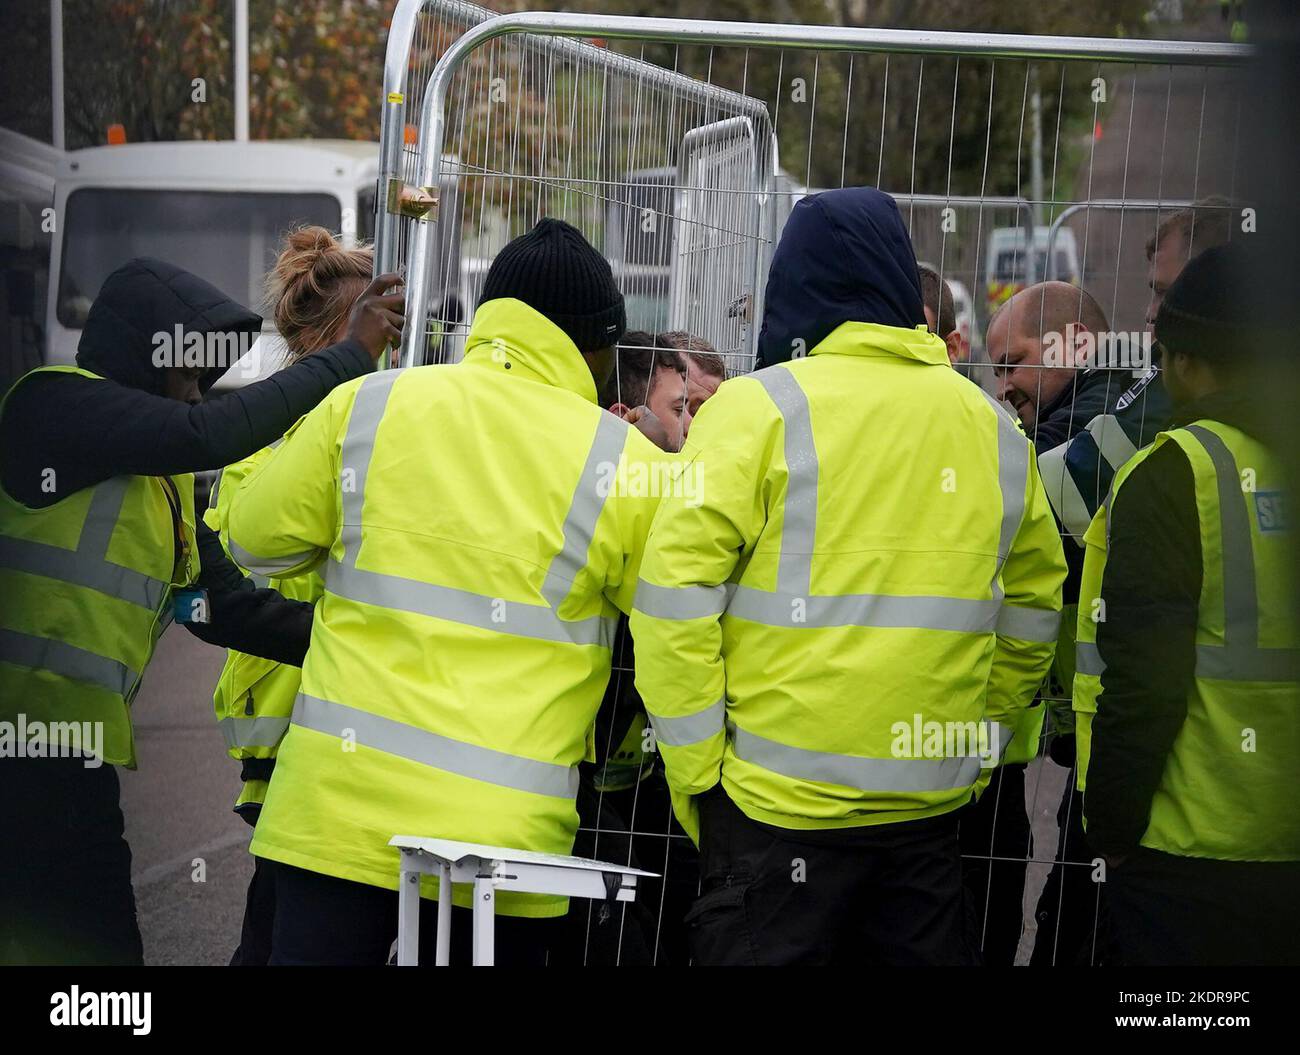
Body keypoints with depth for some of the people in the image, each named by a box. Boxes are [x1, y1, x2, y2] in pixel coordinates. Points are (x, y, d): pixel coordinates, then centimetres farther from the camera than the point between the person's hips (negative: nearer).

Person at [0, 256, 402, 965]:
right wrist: (350, 356, -16)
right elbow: (209, 434, -22)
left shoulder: (167, 479, 21)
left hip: (73, 759, 9)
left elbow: (224, 604, 13)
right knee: (93, 945, -9)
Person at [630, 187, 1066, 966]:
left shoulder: (762, 408, -6)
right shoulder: (991, 424, 9)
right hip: (933, 804, 5)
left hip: (781, 800, -5)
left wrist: (694, 768, -5)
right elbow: (1034, 602, 17)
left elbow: (676, 591, -12)